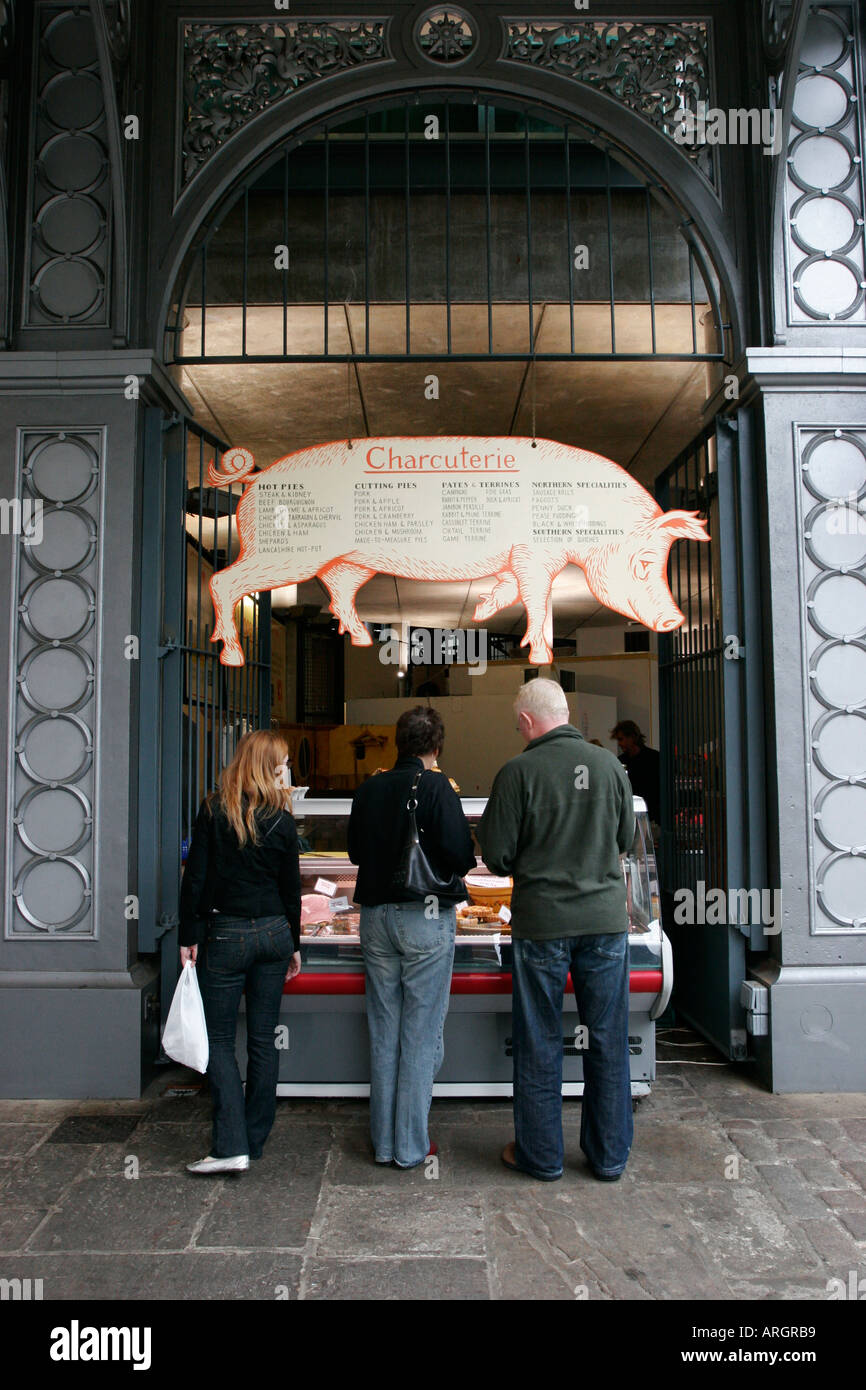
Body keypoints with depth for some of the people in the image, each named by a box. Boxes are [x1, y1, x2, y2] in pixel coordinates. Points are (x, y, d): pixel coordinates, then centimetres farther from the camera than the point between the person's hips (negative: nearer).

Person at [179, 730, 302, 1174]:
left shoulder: (213, 810, -6)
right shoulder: (281, 820, -3)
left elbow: (194, 878, -7)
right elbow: (291, 888, 3)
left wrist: (189, 937, 1)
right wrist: (293, 944, 14)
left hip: (225, 936, -2)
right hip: (273, 933, 2)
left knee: (219, 1038, 4)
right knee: (263, 1039, 11)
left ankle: (232, 1146, -3)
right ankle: (255, 1140, 22)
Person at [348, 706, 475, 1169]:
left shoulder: (369, 789, 3)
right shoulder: (435, 787, -12)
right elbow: (461, 855, -17)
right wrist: (451, 868, 4)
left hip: (375, 916, 5)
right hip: (425, 917, -5)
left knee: (383, 1031, 13)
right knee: (421, 1032, 5)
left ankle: (383, 1142, 23)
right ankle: (411, 1146, 14)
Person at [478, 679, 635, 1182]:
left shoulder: (518, 772, -12)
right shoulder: (609, 765, -2)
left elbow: (496, 854, -8)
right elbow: (626, 836, 11)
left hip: (542, 921, -2)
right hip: (606, 917, 3)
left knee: (539, 1045, 11)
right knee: (609, 1041, 13)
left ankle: (542, 1155, 22)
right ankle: (610, 1155, 24)